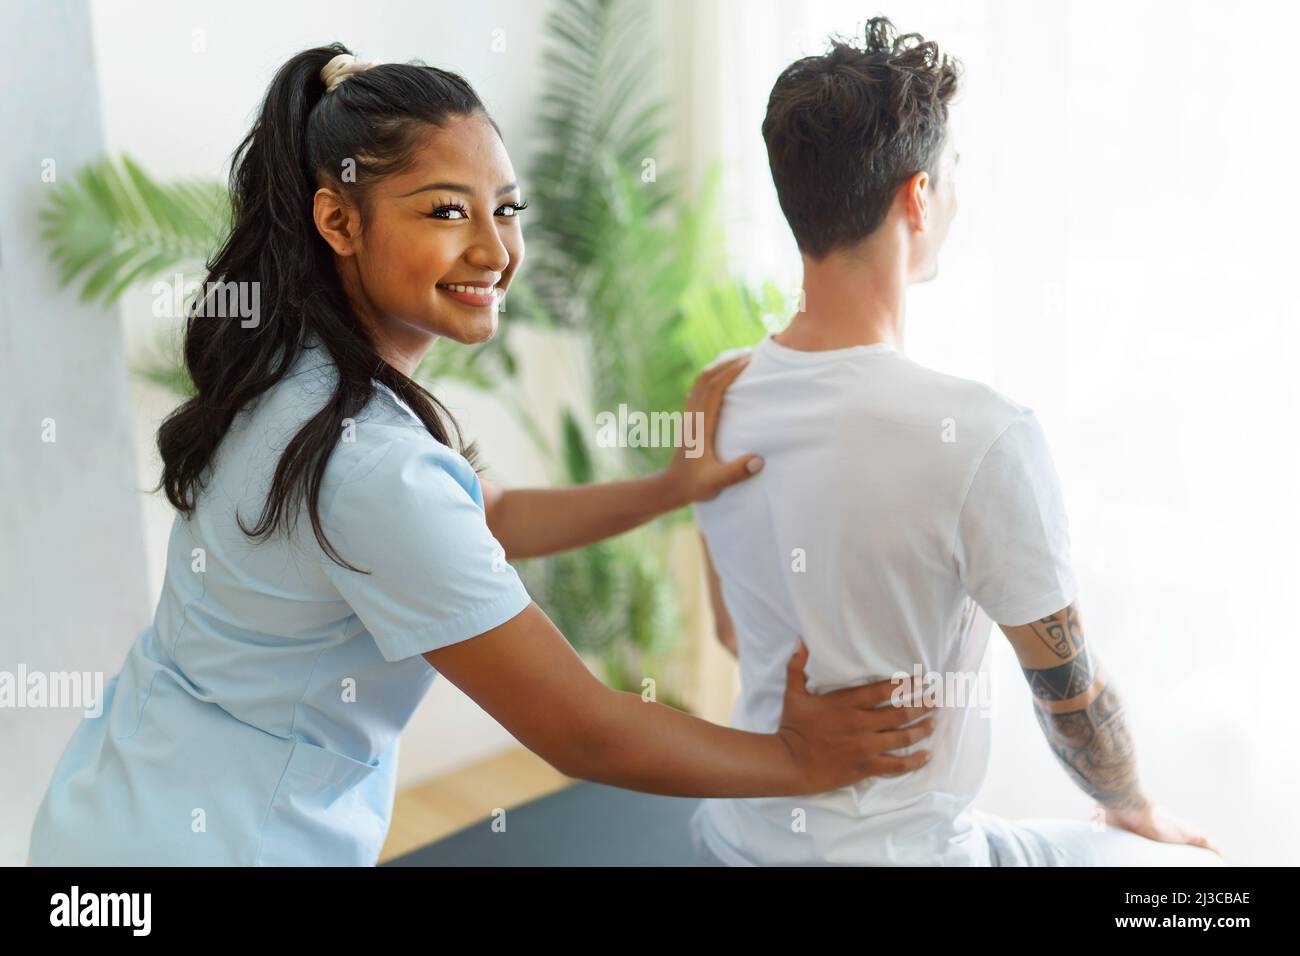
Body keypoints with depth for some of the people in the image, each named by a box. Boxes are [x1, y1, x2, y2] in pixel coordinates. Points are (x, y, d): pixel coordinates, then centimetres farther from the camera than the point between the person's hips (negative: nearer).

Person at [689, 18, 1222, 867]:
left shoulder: (717, 404, -7)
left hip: (740, 831, 7)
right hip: (897, 848, -6)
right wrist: (1139, 814, 9)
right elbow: (1073, 695, -12)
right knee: (1194, 858, 14)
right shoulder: (985, 437, -27)